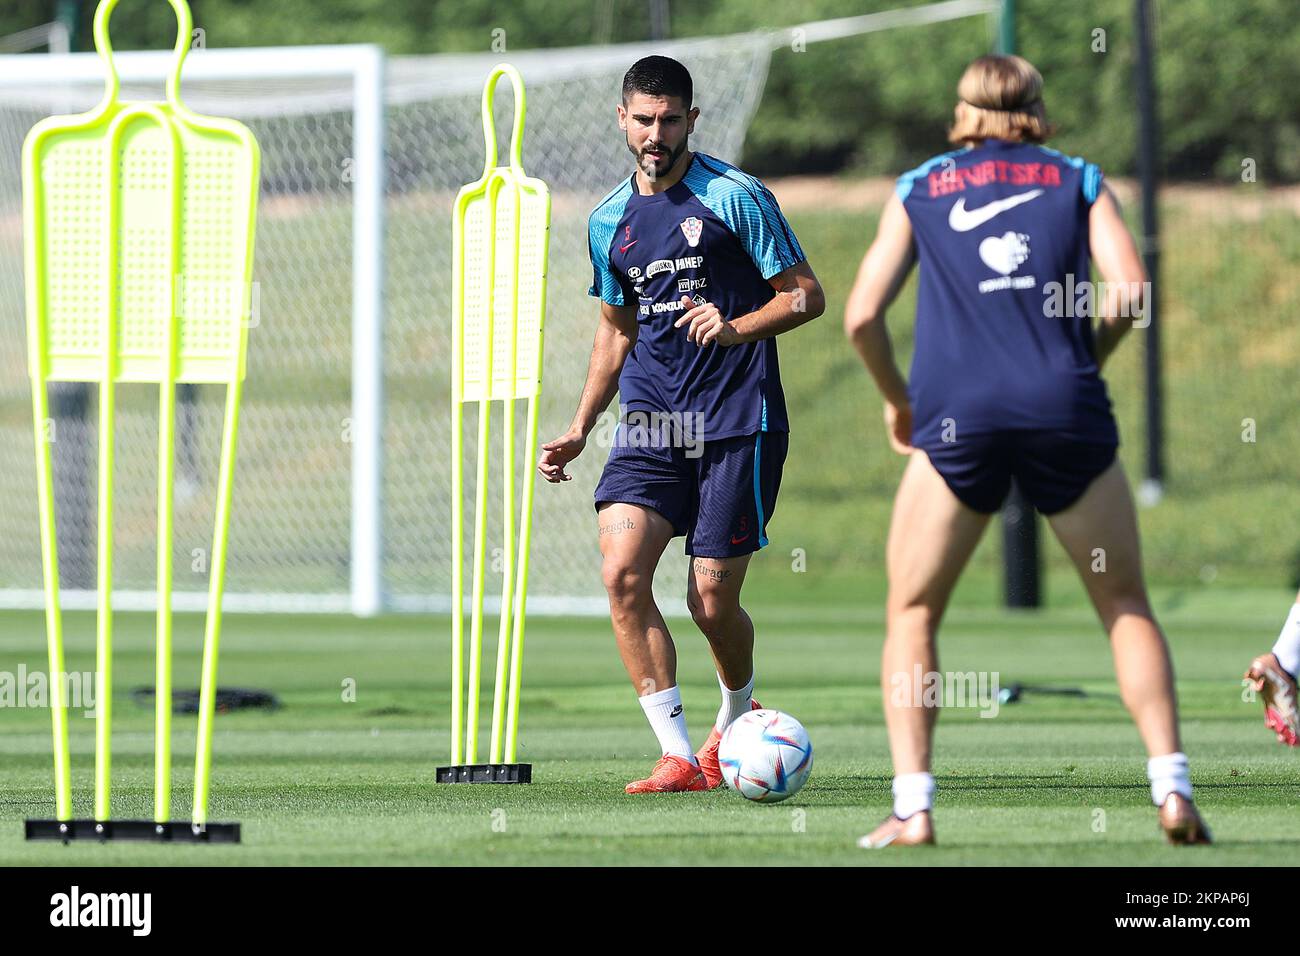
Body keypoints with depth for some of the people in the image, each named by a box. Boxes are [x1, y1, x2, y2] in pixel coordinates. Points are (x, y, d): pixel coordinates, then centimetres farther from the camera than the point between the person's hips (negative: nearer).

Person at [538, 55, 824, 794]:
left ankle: (736, 720, 29)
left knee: (712, 600, -4)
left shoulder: (735, 197, -4)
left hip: (737, 425, -4)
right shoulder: (611, 221, 13)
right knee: (622, 572, -16)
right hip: (651, 424, 5)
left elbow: (807, 295, -4)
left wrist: (735, 328, -22)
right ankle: (679, 756, -13)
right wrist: (580, 429, 19)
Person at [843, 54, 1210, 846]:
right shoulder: (1081, 182, 15)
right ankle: (1172, 788, 1)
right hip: (1066, 410, 0)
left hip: (956, 415, 0)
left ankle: (912, 808, -1)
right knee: (1126, 602, 14)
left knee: (912, 612, 12)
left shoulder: (918, 189, 17)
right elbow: (1129, 291, 0)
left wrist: (898, 399, 23)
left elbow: (863, 316, 8)